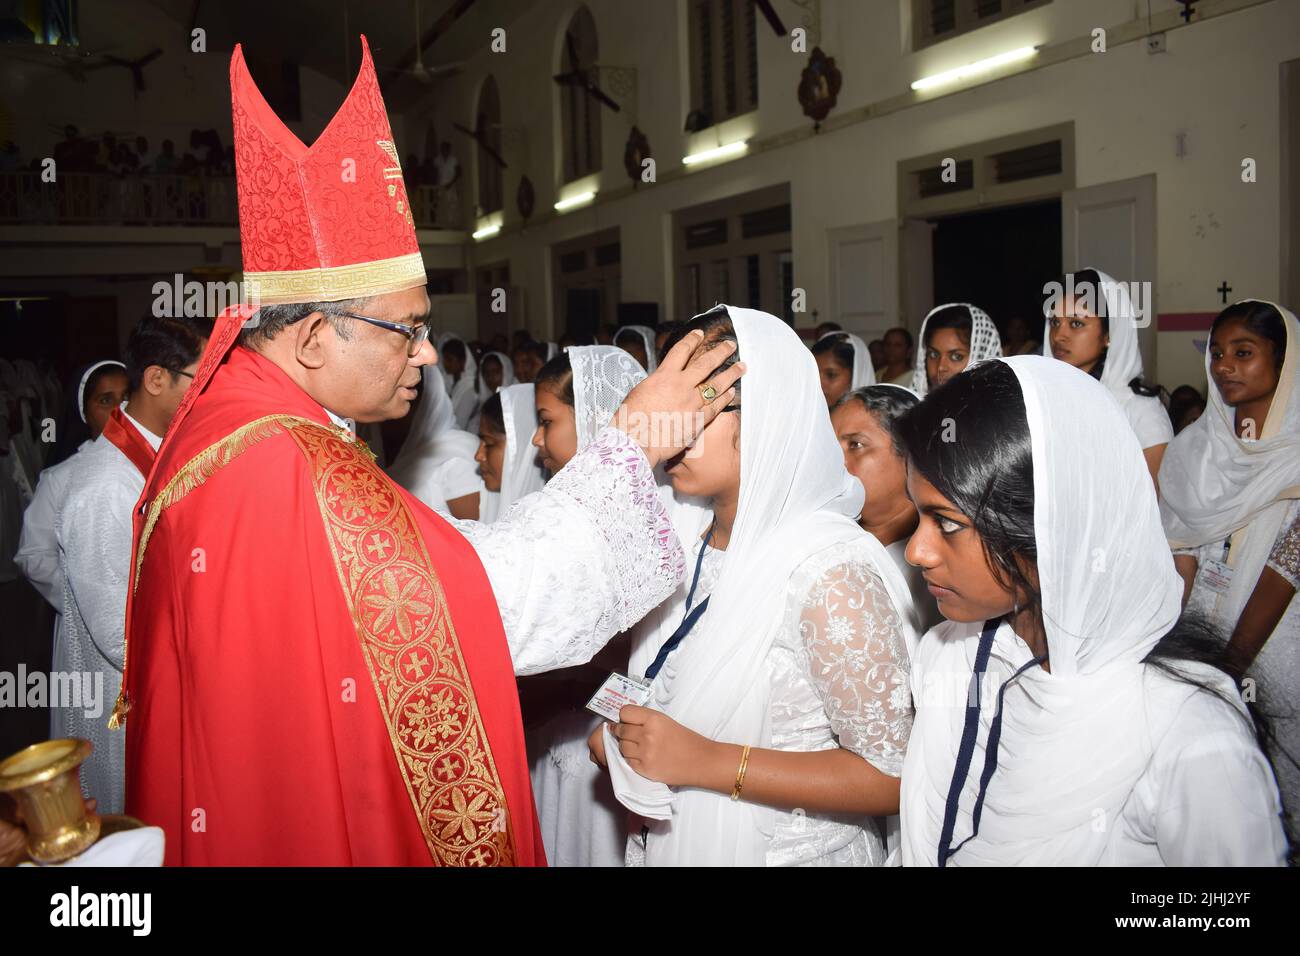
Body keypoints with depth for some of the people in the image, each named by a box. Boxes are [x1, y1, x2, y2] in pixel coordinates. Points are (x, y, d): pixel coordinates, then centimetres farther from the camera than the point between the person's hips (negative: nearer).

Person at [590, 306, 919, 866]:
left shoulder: (829, 565, -23)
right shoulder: (693, 546, -1)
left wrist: (706, 761, -26)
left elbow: (893, 775, -23)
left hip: (788, 851, -6)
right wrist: (626, 742, -6)